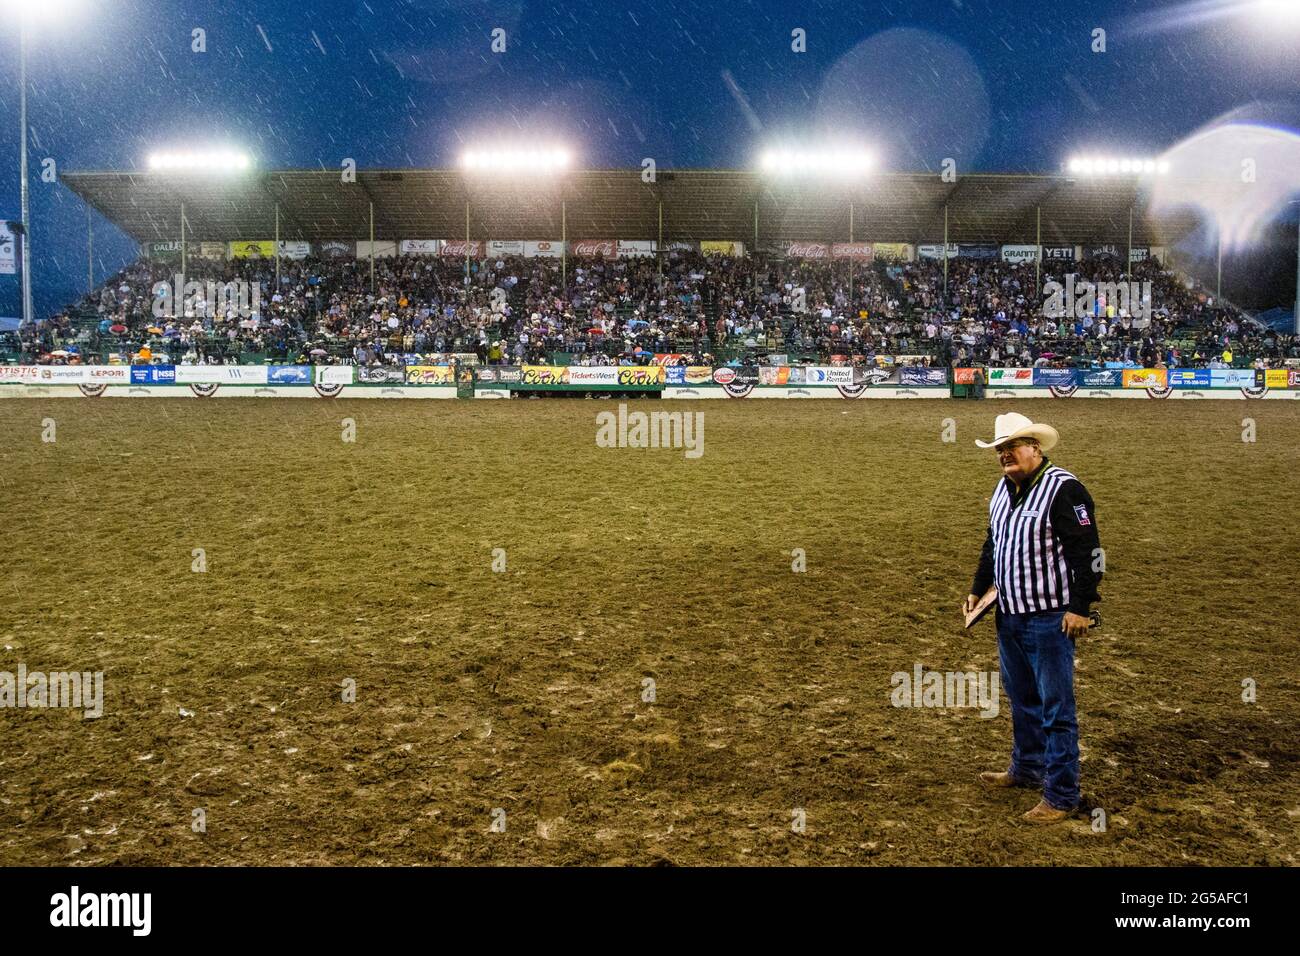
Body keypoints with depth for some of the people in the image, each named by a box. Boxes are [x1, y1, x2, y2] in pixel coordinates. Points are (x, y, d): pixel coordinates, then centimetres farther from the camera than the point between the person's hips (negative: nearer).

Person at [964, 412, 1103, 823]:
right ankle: (1026, 768, 37)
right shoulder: (1003, 489, 11)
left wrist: (1079, 607, -21)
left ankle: (1062, 795, 6)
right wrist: (977, 589, 21)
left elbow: (1088, 551, -19)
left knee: (1055, 706, -2)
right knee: (1021, 698, 21)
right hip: (1009, 615, 9)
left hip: (1050, 617, -8)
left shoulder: (1062, 488, -15)